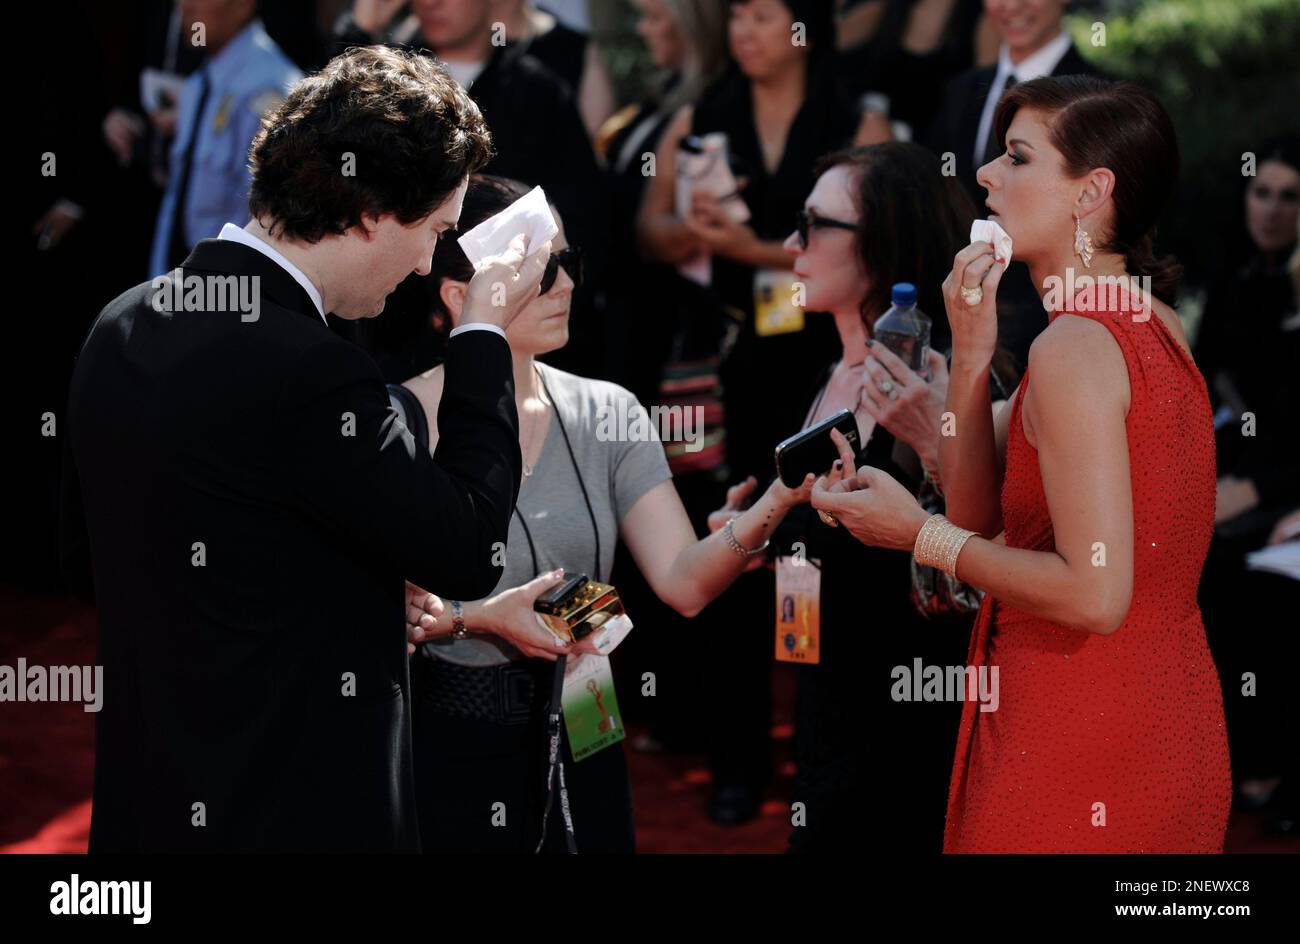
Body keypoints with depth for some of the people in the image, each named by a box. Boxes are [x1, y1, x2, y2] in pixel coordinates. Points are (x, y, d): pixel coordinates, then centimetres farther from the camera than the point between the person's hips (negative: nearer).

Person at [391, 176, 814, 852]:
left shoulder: (605, 414, 2)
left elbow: (684, 582, -7)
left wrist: (778, 500, -21)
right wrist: (480, 619, -23)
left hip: (578, 742, 4)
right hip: (450, 752, -4)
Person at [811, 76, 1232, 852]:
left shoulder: (1075, 347, -19)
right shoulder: (1155, 325, 10)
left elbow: (1095, 596, -25)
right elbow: (980, 514, 9)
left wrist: (920, 536, -16)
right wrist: (971, 353, -2)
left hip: (1079, 747, -9)